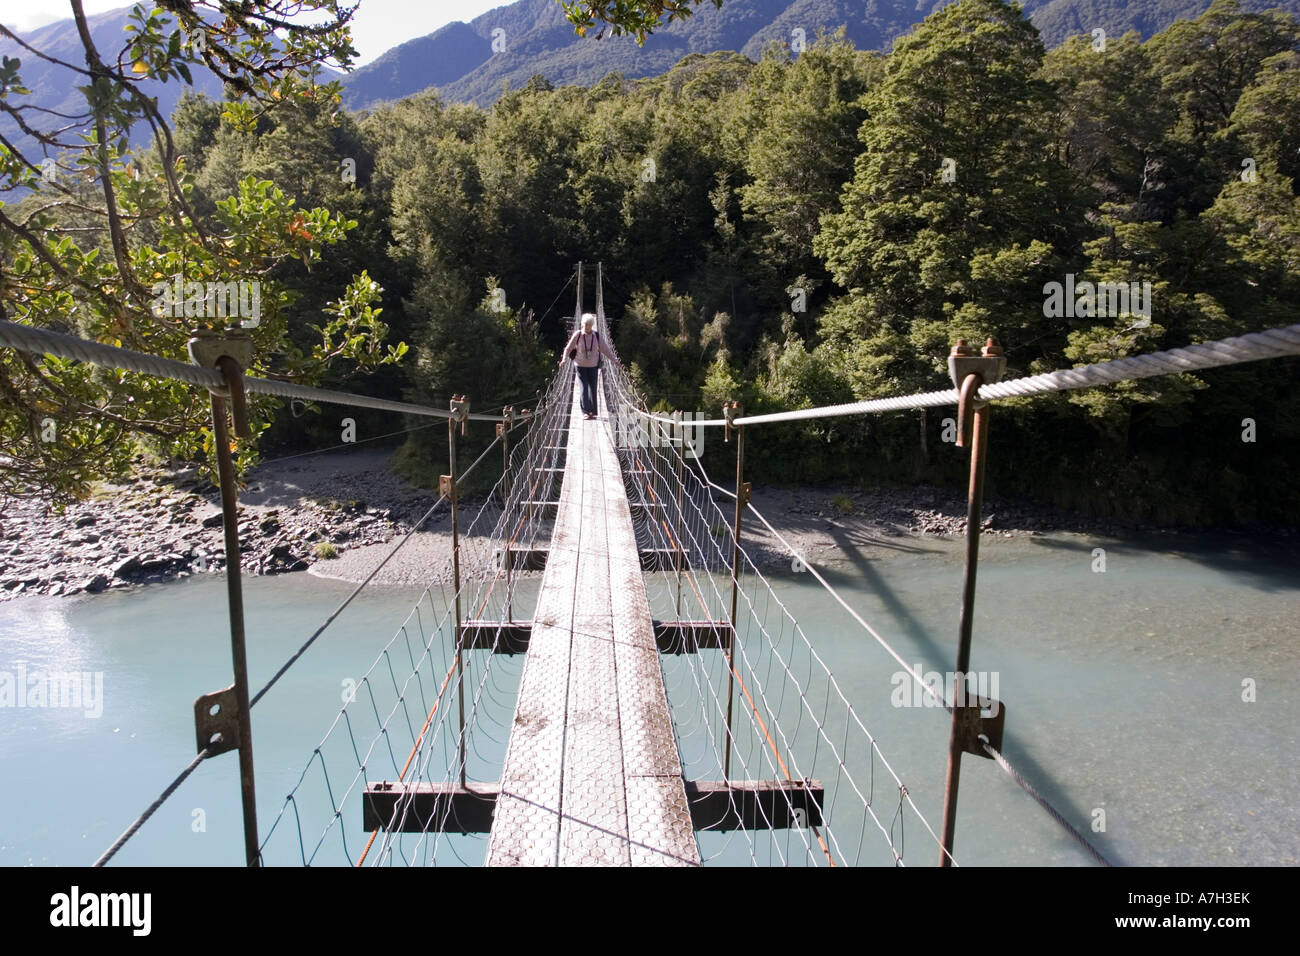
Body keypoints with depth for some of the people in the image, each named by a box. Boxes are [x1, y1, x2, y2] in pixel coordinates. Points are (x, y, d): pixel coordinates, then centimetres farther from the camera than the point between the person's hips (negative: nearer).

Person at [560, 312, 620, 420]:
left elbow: (606, 349, 3)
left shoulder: (597, 336, -1)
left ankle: (593, 411, 15)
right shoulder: (577, 335, -6)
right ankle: (585, 412, -3)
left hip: (593, 366, 2)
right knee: (584, 388, -6)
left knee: (593, 388, 5)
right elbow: (568, 348, 2)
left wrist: (614, 360, -3)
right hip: (581, 365, -2)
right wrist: (564, 359, -10)